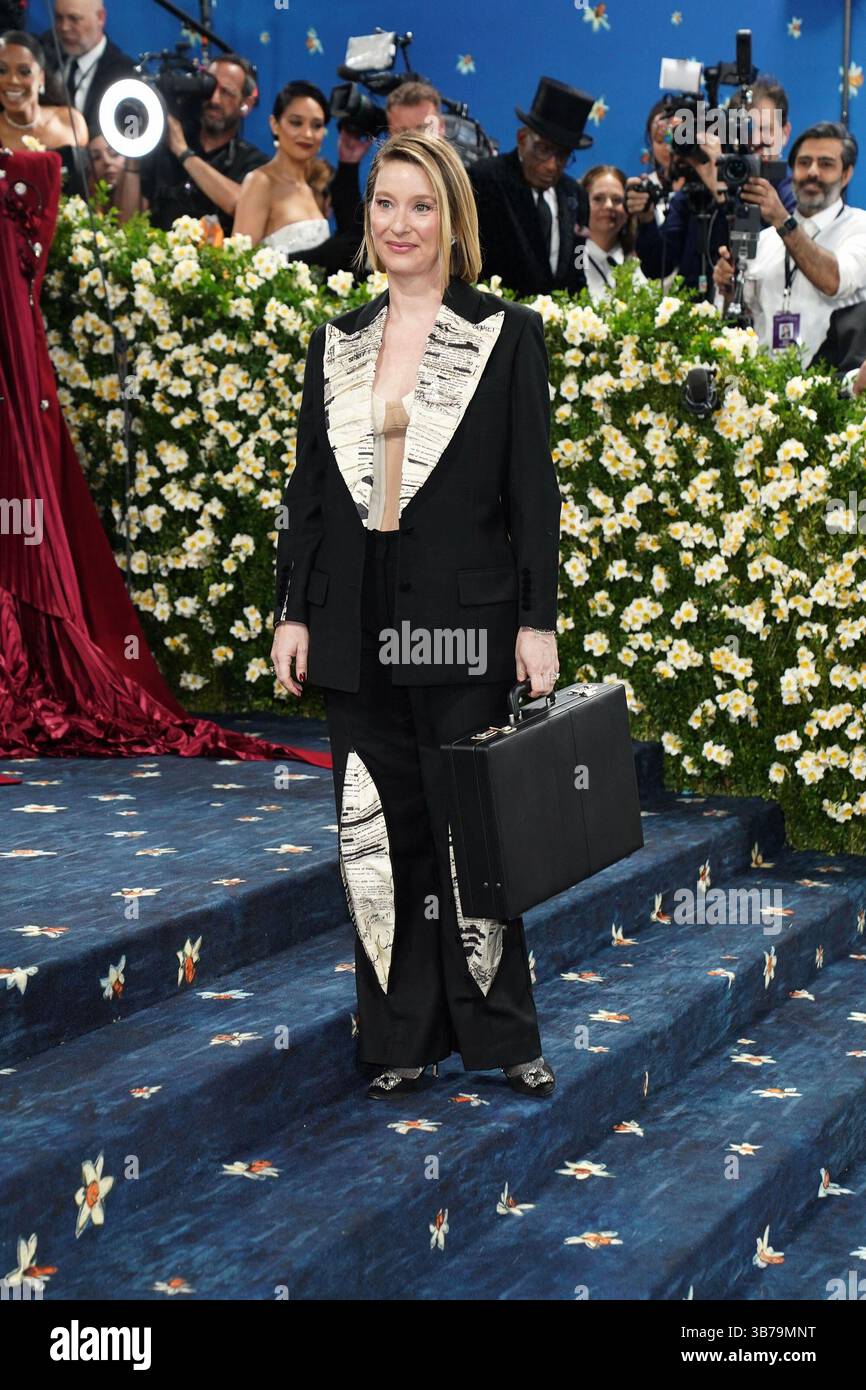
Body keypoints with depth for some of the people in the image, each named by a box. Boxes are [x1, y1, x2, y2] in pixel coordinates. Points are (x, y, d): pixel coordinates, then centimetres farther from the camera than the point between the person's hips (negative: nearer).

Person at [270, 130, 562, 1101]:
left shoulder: (507, 335, 0)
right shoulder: (335, 343, 11)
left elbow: (533, 492, -3)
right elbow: (308, 489, 12)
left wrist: (538, 622, -8)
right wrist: (292, 612, 7)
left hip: (460, 619, -4)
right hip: (356, 622, 4)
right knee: (378, 833, 8)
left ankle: (500, 1034, 16)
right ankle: (403, 1039, 20)